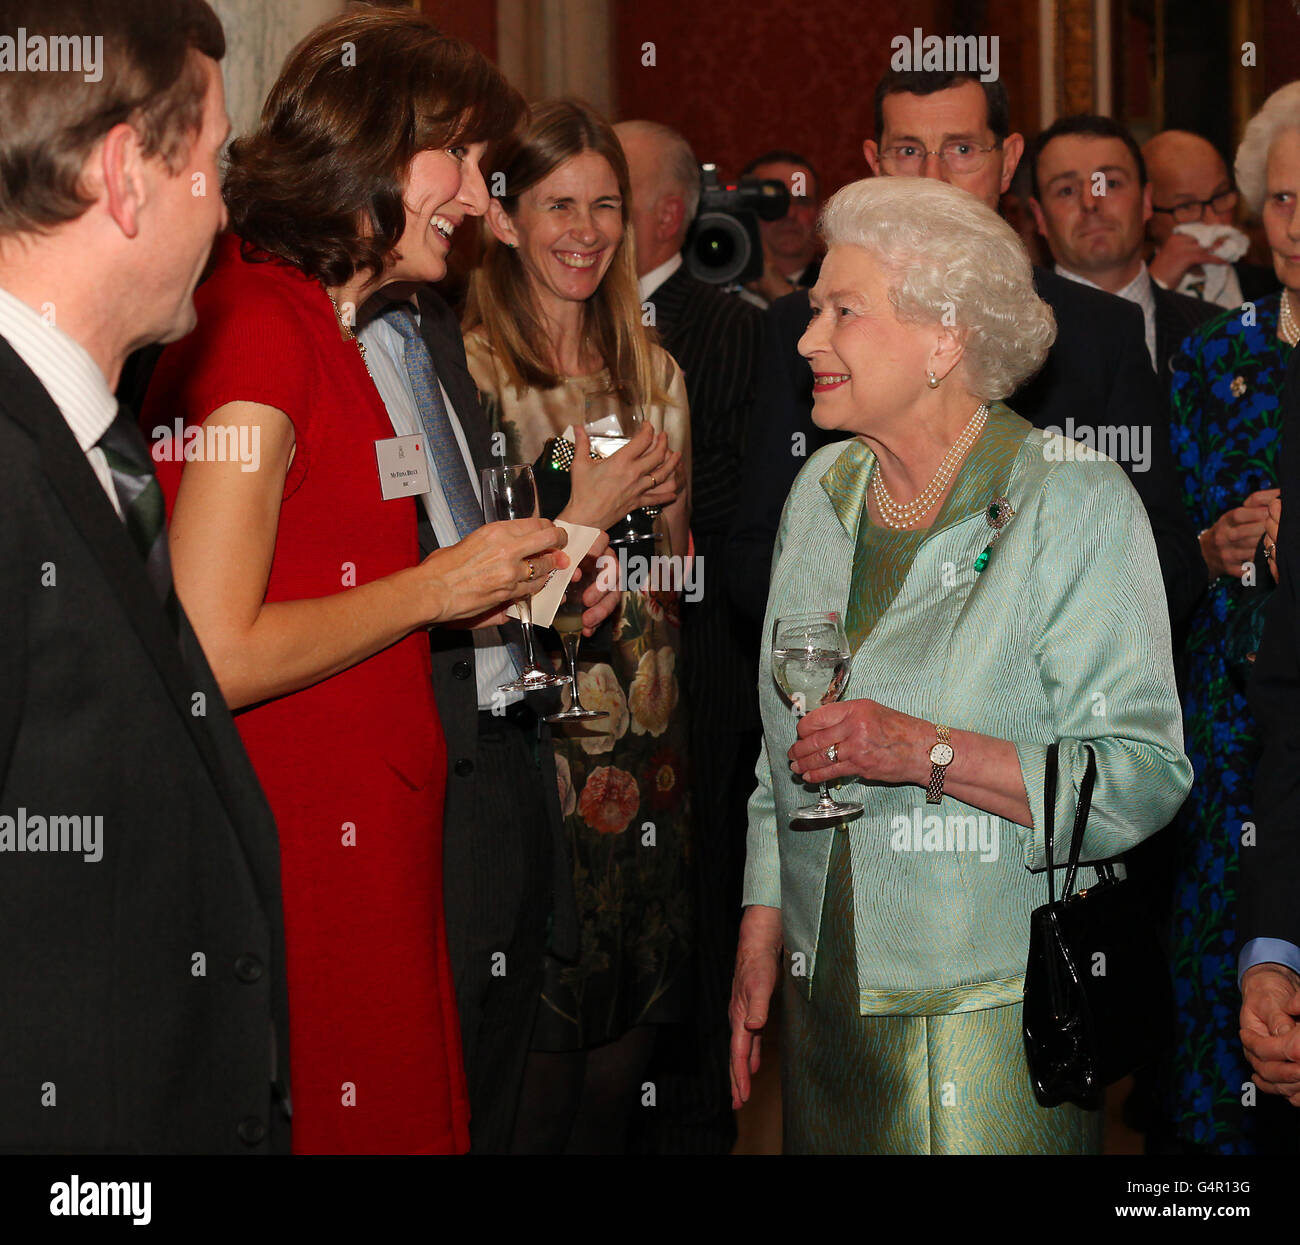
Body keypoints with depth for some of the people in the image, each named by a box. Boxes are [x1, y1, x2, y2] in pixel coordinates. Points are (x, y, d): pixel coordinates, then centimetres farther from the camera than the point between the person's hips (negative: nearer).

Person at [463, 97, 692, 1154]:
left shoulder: (653, 374, 13)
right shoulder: (469, 371, -6)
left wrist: (660, 511, 1)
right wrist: (579, 512, -17)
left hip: (648, 741, 6)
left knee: (631, 1021, 10)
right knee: (538, 1028, -2)